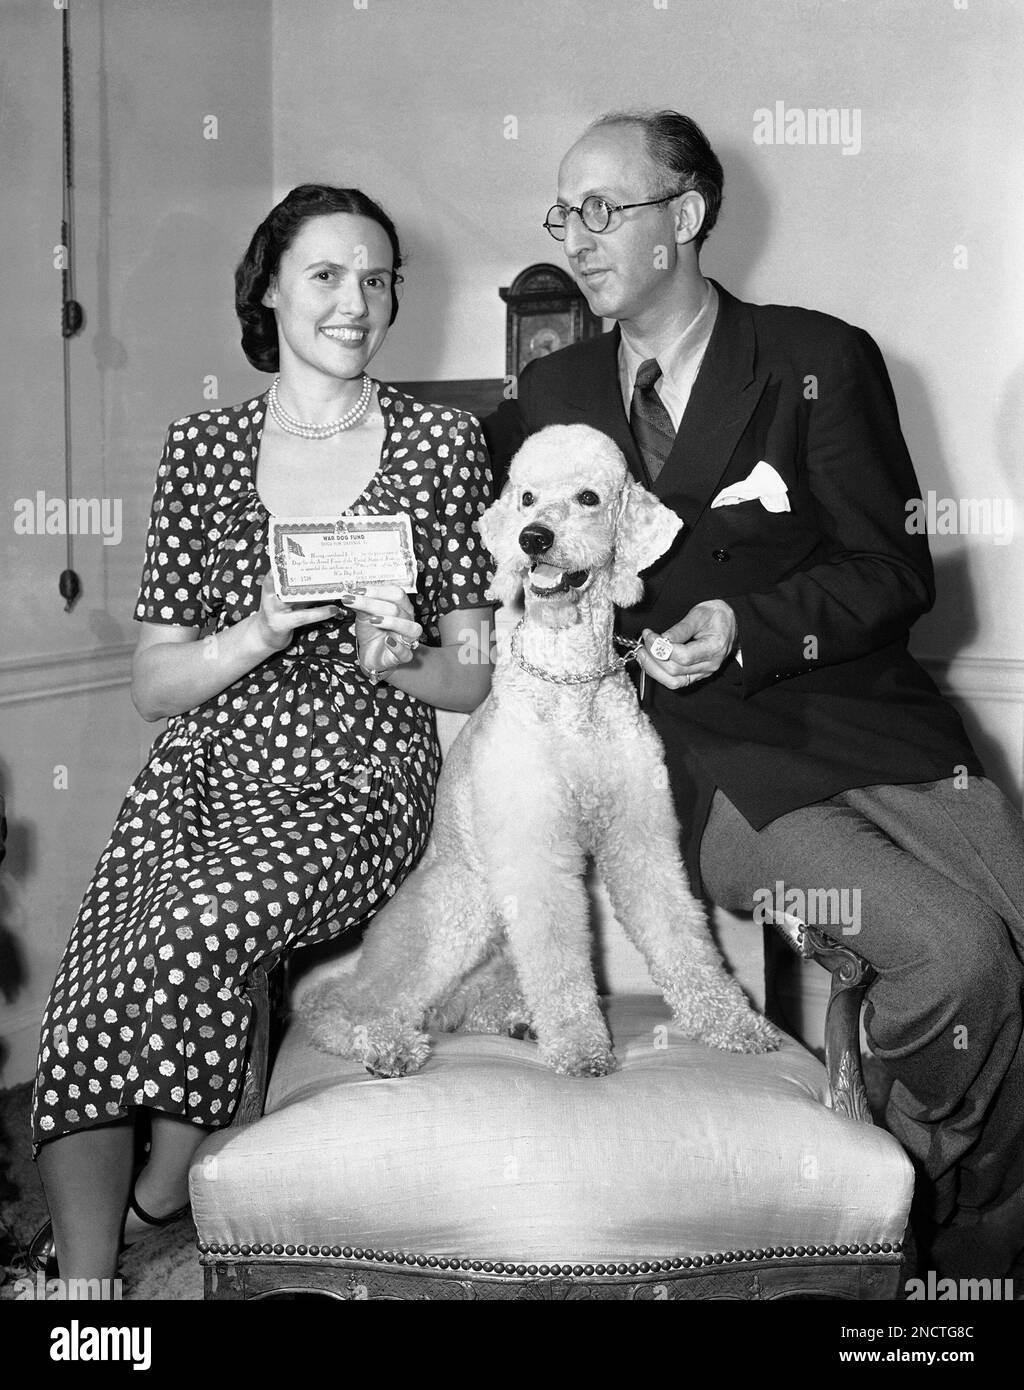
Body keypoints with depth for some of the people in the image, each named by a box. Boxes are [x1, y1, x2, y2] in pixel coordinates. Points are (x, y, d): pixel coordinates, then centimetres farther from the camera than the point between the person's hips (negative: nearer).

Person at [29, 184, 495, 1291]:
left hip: (357, 793, -2)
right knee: (79, 1023, -22)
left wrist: (397, 661, -15)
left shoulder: (441, 443, 3)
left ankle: (157, 1201, -3)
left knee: (198, 918, -30)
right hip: (197, 779, 2)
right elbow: (153, 688, 4)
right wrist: (262, 633, -14)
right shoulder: (204, 449, 6)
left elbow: (474, 677, 6)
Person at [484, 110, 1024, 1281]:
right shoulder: (551, 393, 14)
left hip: (856, 716, 1)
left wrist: (748, 625, -15)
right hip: (698, 758, -1)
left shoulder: (821, 362, 5)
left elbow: (895, 572, 1)